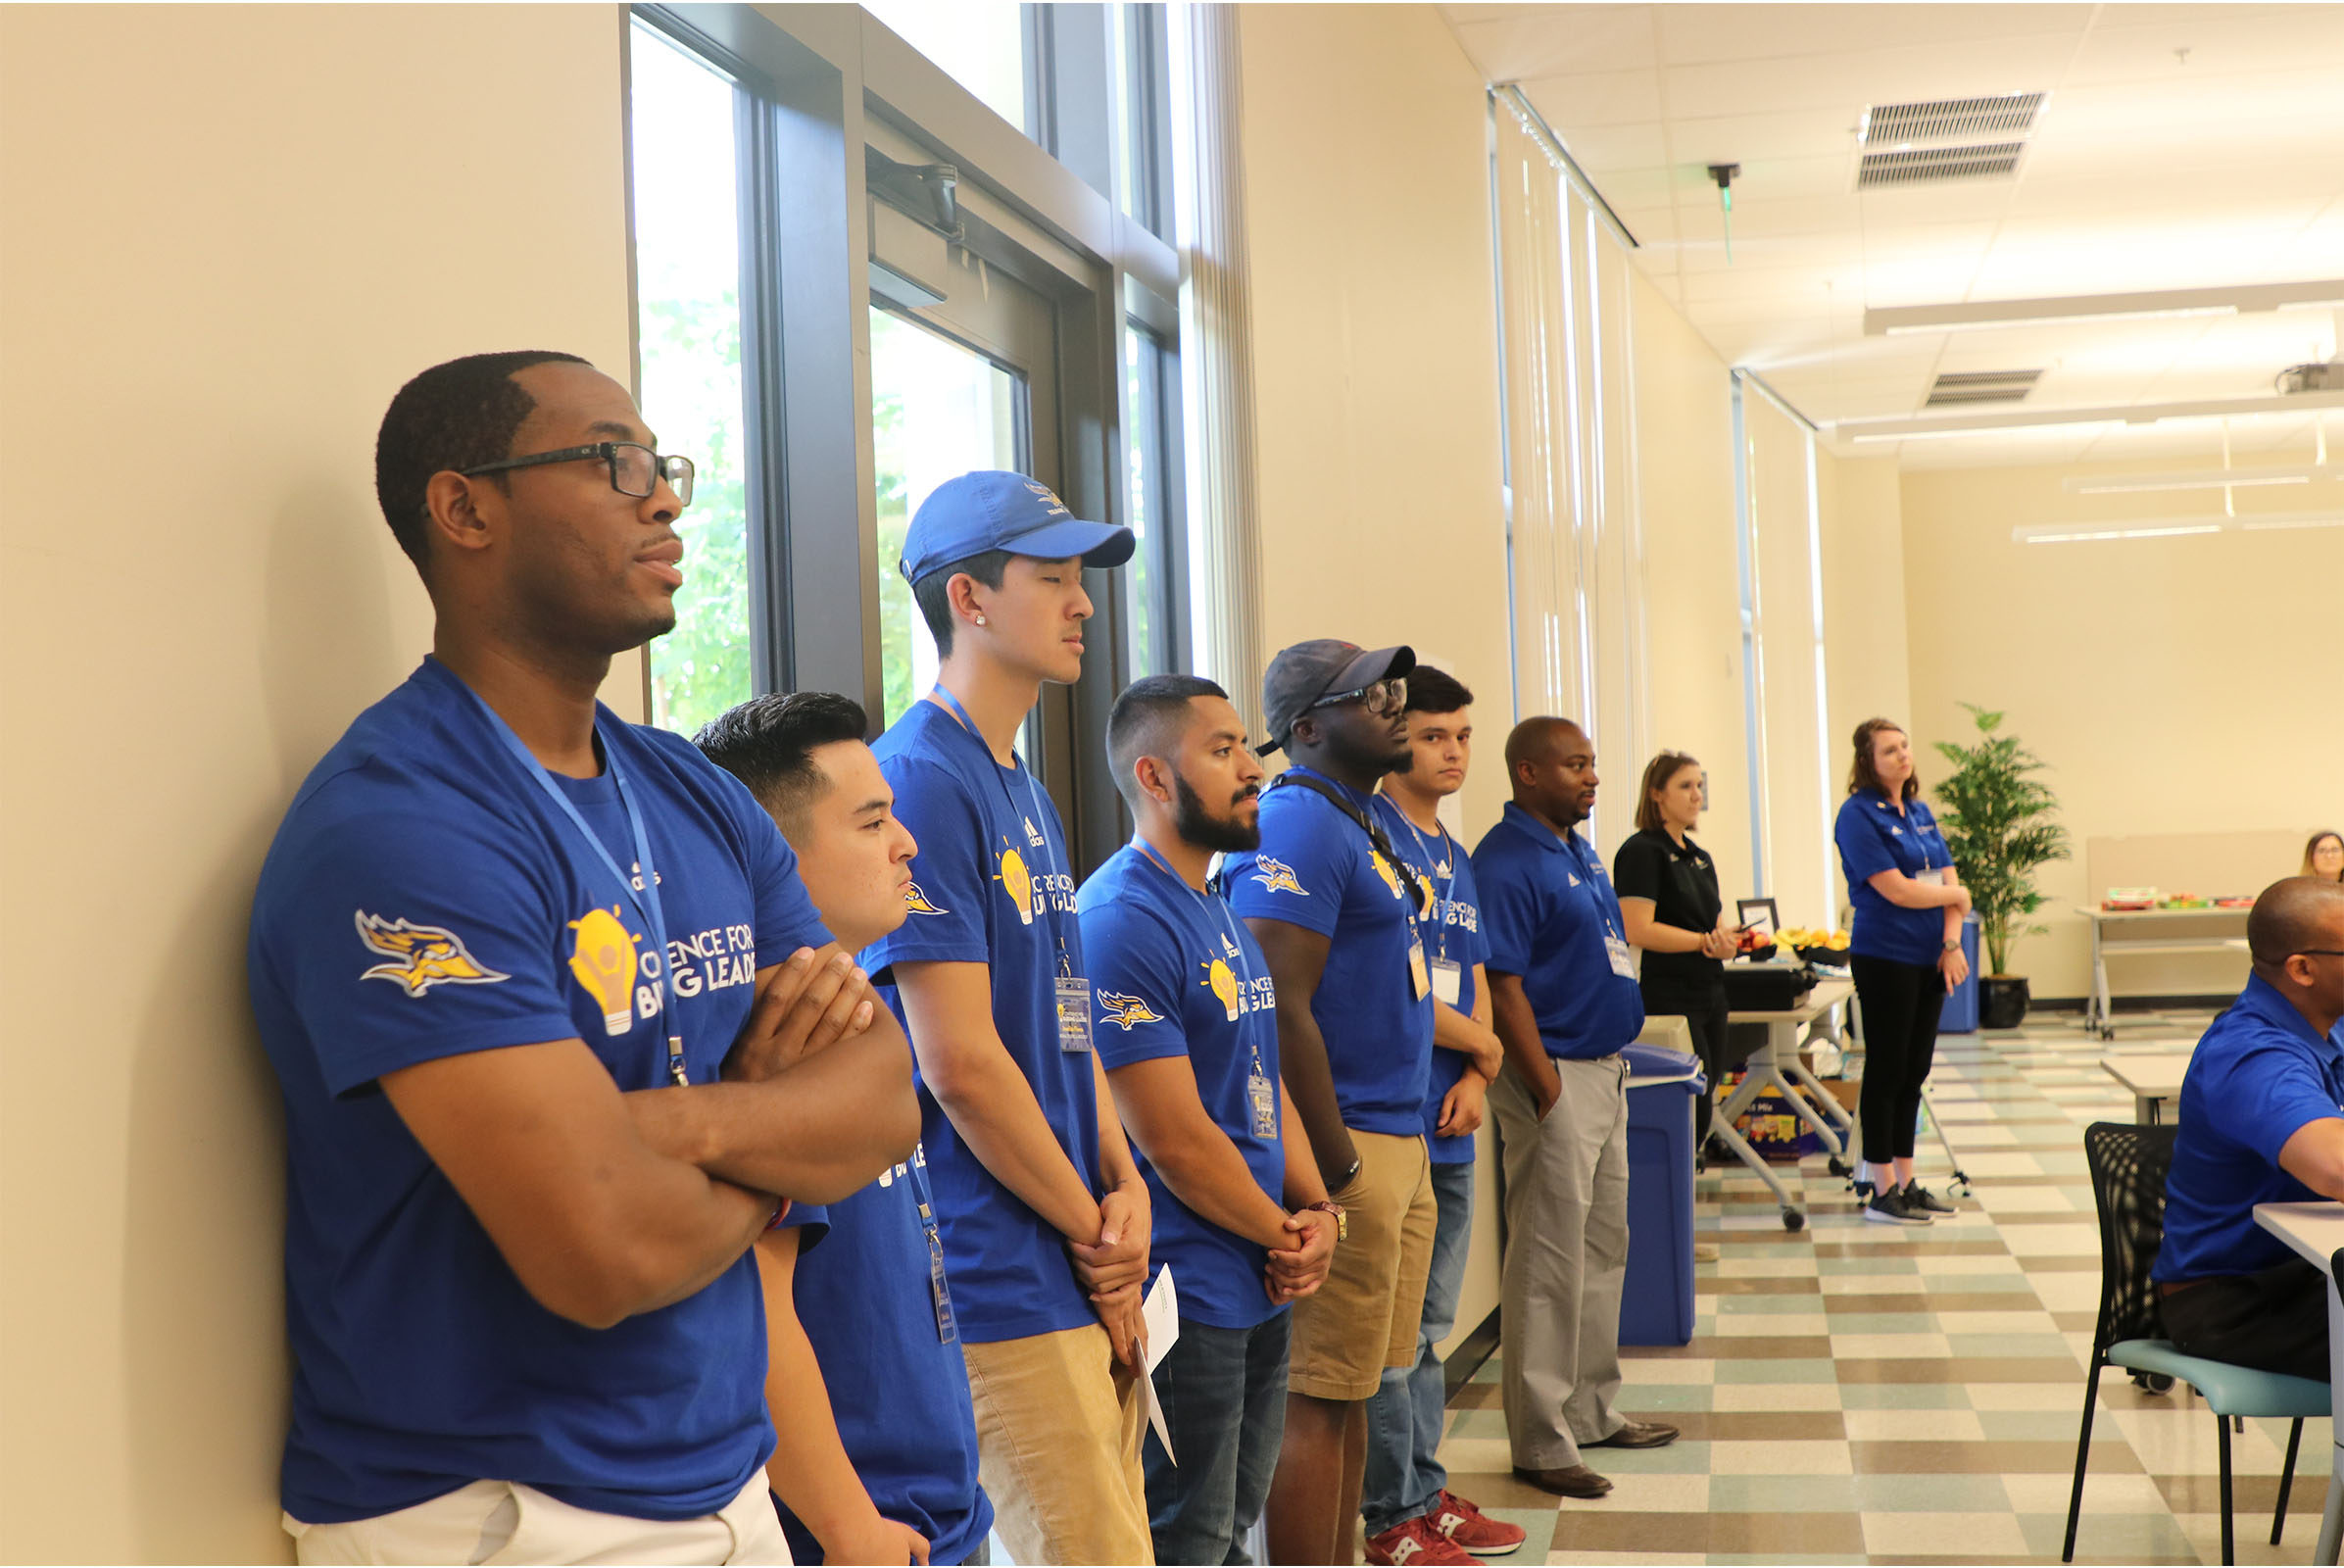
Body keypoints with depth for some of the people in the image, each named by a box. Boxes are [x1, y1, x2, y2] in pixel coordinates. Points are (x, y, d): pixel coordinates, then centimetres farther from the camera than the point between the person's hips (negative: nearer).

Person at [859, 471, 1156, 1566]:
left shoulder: (1029, 795, 16)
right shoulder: (920, 779, -15)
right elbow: (961, 1066, -19)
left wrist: (1125, 1188, 2)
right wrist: (1093, 1233, -9)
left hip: (1087, 1274, 9)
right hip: (1006, 1280, -9)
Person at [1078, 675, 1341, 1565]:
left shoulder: (1221, 916, 14)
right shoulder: (1123, 921, -18)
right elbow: (1175, 1141, -20)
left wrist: (1315, 1213, 0)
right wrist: (1284, 1235, -7)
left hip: (1260, 1291, 9)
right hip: (1185, 1302, -9)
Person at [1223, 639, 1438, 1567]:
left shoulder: (1356, 821, 17)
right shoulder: (1298, 824, -15)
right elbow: (1281, 1010, -22)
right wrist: (1335, 1167, -21)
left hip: (1397, 1139, 10)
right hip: (1348, 1149, -10)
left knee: (1348, 1393, 15)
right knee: (1318, 1401, -5)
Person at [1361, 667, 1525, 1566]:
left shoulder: (1455, 859, 17)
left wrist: (1474, 1079, -1)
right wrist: (1480, 1045, -5)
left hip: (1448, 1127, 9)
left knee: (1428, 1328, 17)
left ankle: (1427, 1493, 26)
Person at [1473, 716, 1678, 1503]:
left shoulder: (1579, 851, 13)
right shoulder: (1506, 862, -17)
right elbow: (1504, 988, -21)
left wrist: (1611, 1071, 16)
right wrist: (1548, 1089, -22)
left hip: (1606, 1069, 10)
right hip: (1558, 1077, -10)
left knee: (1603, 1248, 17)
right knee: (1549, 1262, -3)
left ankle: (1593, 1411, 29)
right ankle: (1541, 1444, 4)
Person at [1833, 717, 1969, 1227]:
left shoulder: (1920, 812, 12)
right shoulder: (1858, 815, -11)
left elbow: (1949, 878, 7)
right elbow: (1895, 889, -18)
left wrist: (1951, 943, -7)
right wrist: (1955, 895, -3)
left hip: (1928, 959, 7)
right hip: (1884, 959, -7)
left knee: (1914, 1072, 11)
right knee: (1886, 1070, -2)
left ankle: (1905, 1181, 19)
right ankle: (1881, 1191, 4)